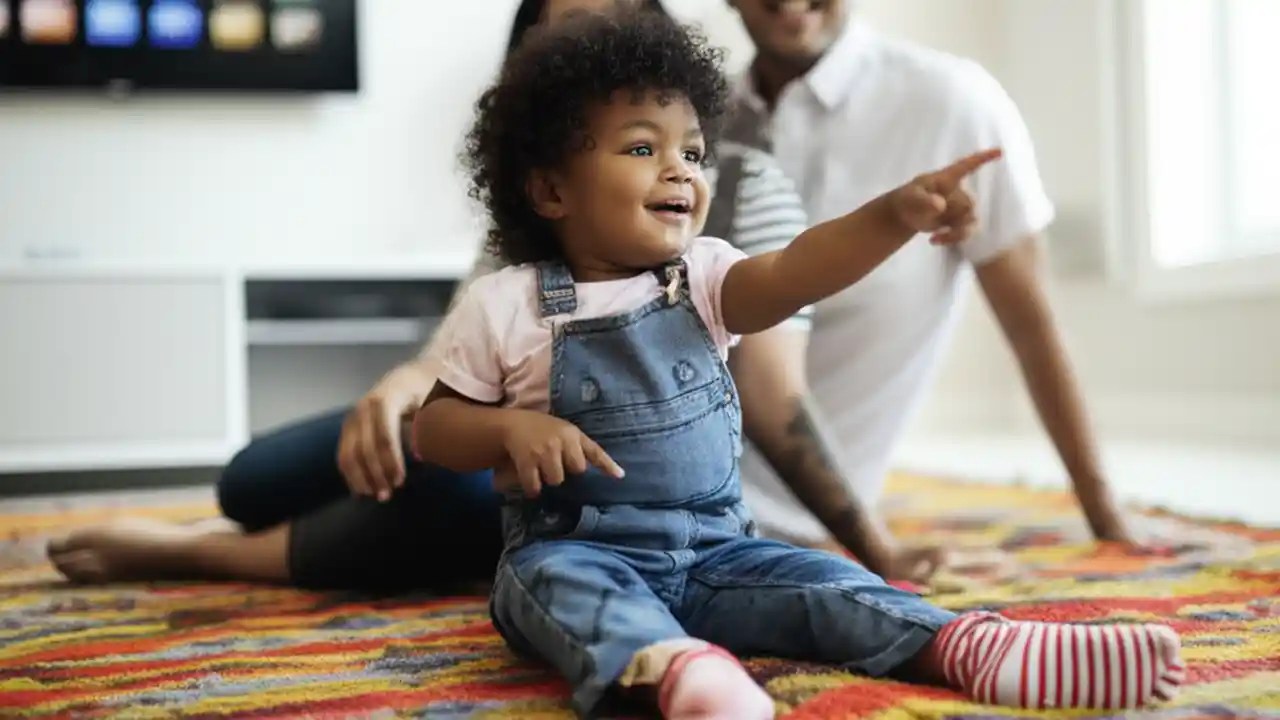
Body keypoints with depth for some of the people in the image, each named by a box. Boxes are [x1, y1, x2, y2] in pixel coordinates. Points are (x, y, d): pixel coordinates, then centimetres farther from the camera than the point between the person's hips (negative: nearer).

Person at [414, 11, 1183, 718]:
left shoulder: (702, 278, 2)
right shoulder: (506, 304, -4)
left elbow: (792, 274, -18)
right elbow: (433, 427, 2)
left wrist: (894, 215, -36)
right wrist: (511, 427, -20)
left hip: (711, 551, 4)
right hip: (574, 552, -3)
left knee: (816, 580, -17)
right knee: (560, 582, -33)